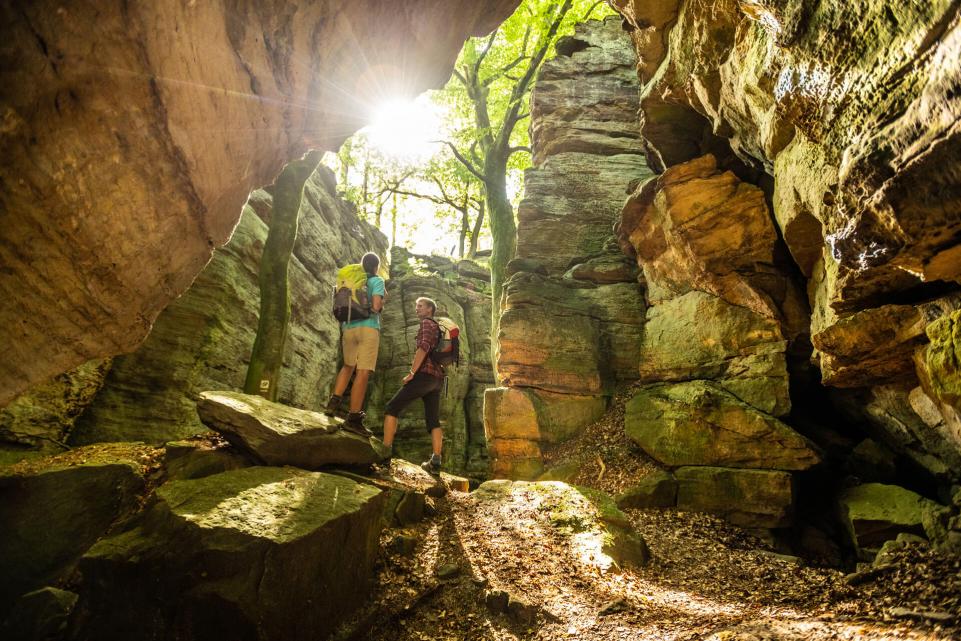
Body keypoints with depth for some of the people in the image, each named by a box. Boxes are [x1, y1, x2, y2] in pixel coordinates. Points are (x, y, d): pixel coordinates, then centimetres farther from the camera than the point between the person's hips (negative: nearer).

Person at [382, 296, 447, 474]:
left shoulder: (427, 323, -1)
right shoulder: (440, 329, 26)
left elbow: (424, 347, -17)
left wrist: (411, 373, -18)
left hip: (424, 374, -9)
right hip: (437, 379, 9)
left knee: (392, 408, -5)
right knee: (433, 421, 5)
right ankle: (435, 463, -2)